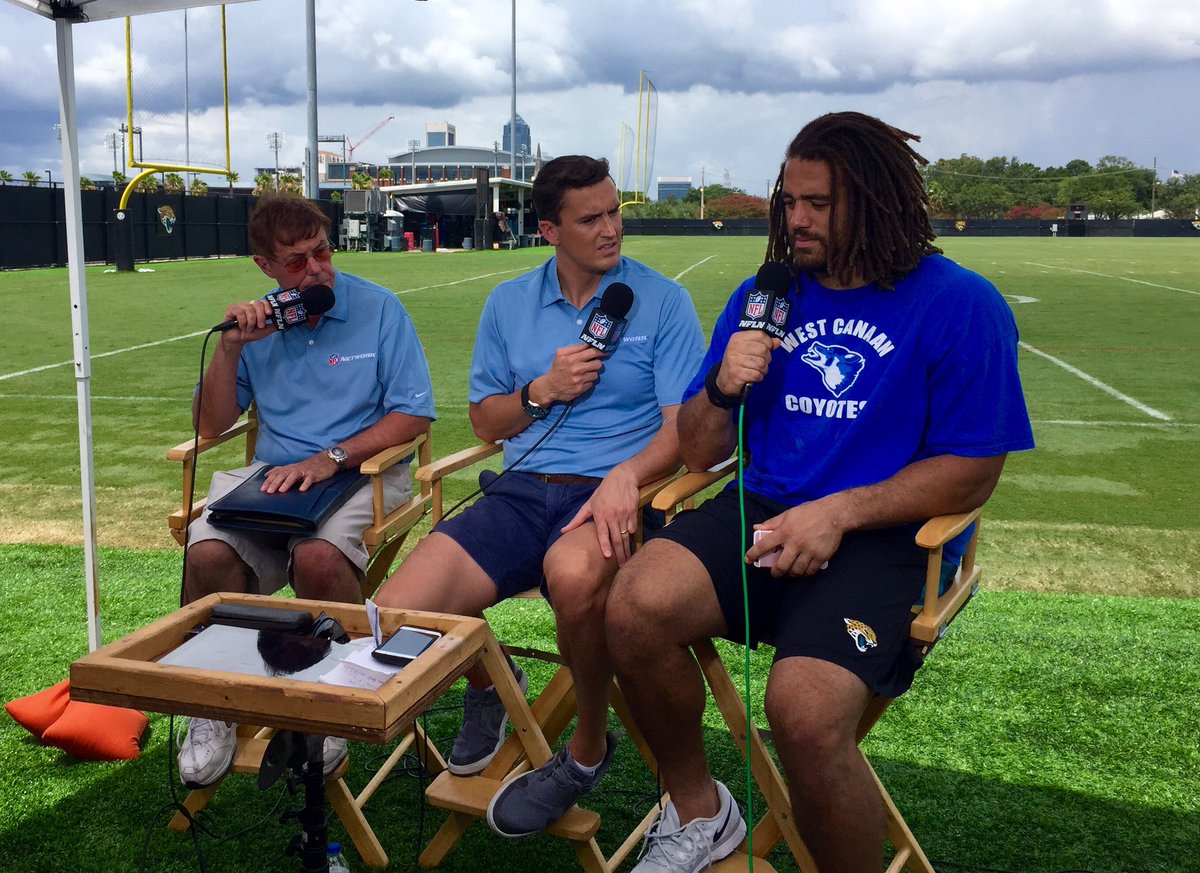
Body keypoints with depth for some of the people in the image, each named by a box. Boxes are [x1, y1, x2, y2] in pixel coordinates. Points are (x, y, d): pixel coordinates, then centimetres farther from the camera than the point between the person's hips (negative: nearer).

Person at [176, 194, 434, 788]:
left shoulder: (378, 309, 0)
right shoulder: (256, 321, 11)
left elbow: (414, 415, -4)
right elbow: (209, 426, 10)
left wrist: (330, 459, -14)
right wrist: (229, 348, -4)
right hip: (273, 473, 4)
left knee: (318, 556, -35)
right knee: (207, 553, -26)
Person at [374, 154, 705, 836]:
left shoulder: (662, 301, 4)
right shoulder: (509, 304, 15)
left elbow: (684, 425, -4)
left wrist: (627, 475, -24)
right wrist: (544, 390, -3)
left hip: (608, 495, -3)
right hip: (520, 491, 4)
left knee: (574, 574, -41)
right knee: (396, 620, -19)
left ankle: (589, 748, -10)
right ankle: (488, 682, 19)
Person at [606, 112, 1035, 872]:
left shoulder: (960, 304, -2)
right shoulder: (765, 296, 11)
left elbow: (973, 471, -4)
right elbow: (700, 453, 14)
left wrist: (839, 512, -15)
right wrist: (723, 389, -8)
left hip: (881, 536, -4)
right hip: (760, 513, 5)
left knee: (804, 709, -30)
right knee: (635, 608, -23)